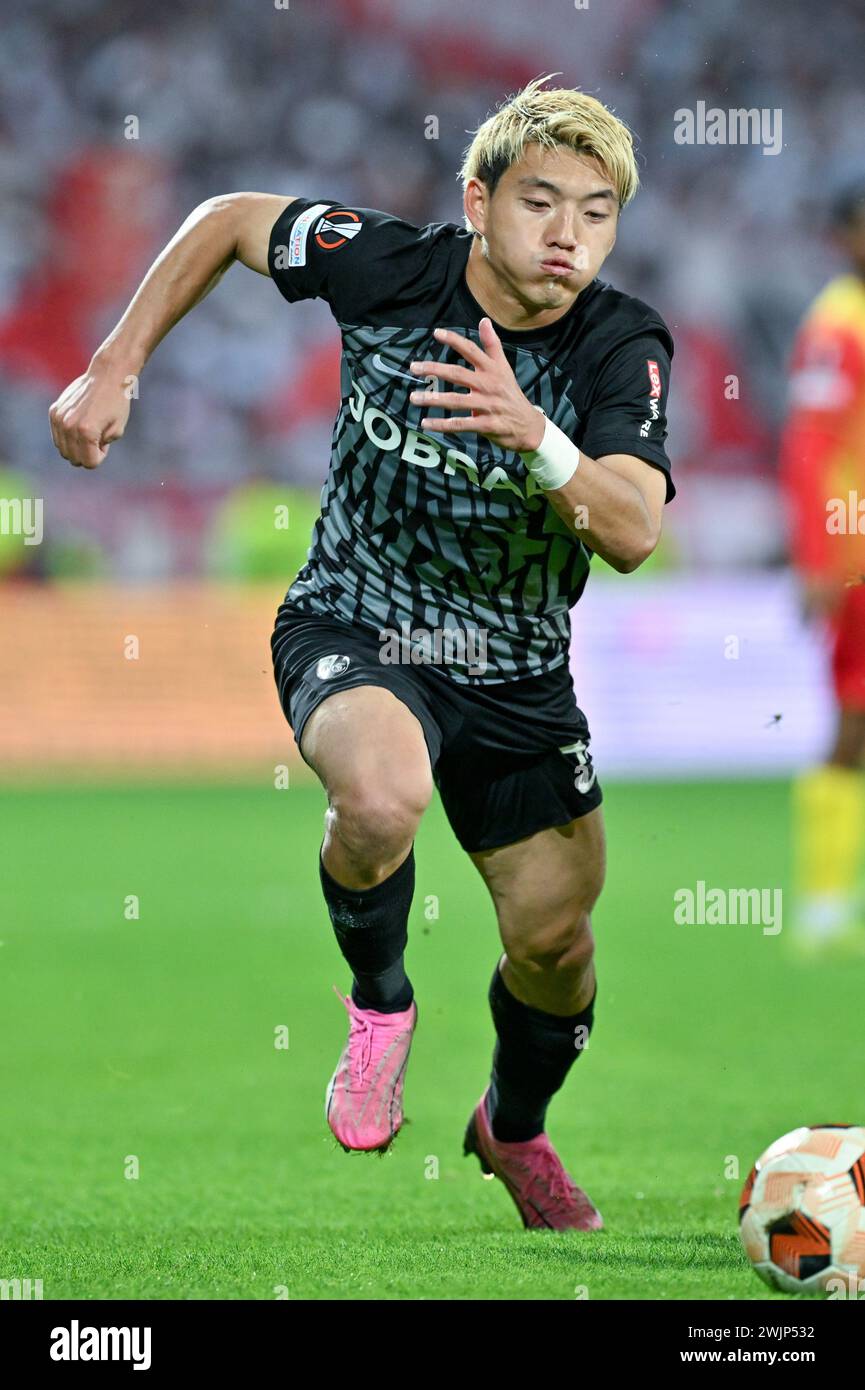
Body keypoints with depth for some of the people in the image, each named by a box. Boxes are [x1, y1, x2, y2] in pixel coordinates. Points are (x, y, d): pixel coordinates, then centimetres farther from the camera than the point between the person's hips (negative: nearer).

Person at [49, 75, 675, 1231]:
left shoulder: (624, 347, -17)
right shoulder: (389, 267, -18)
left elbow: (634, 536, -30)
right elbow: (228, 221, 1)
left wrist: (535, 437, -48)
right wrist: (116, 368, -1)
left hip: (517, 671, 2)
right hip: (351, 628, -2)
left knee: (555, 939, 4)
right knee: (384, 797, -35)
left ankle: (514, 1130, 40)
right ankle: (378, 1002, -2)